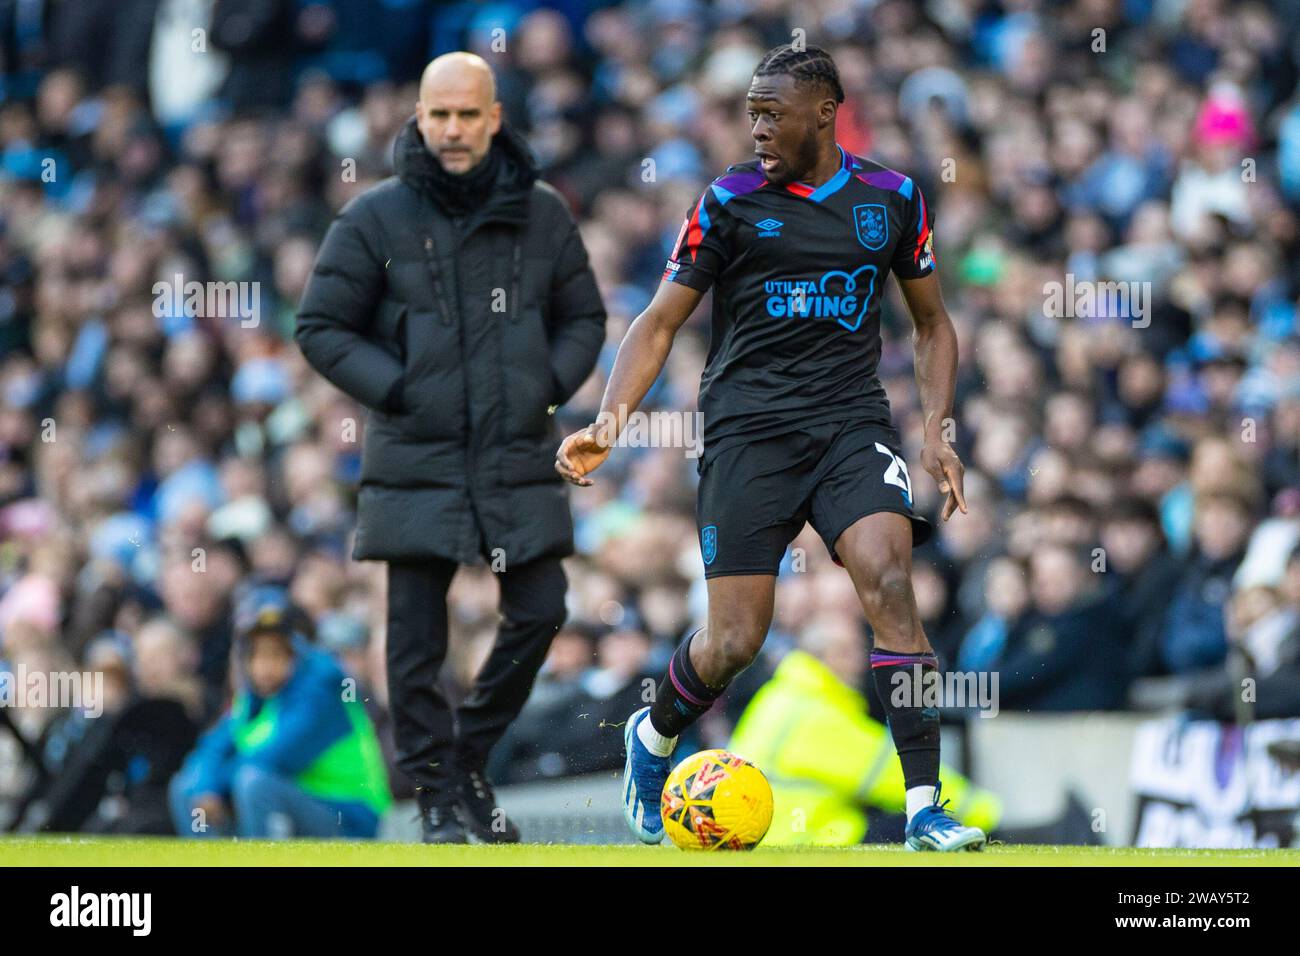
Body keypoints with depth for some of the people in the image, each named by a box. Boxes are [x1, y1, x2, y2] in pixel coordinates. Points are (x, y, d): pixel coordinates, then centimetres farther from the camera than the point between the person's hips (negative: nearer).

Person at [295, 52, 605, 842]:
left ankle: (470, 756, 22)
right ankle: (439, 796, 11)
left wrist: (550, 384, -1)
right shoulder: (378, 218, -3)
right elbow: (321, 327, 1)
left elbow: (585, 317, 15)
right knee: (418, 636, -1)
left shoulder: (541, 213, 4)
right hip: (417, 464, -2)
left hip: (521, 459, 2)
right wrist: (394, 389, -9)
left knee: (540, 610, 1)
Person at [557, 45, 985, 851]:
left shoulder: (892, 198, 8)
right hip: (749, 427, -1)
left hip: (853, 421, 1)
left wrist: (938, 434, 7)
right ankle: (653, 739, 29)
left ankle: (925, 809, -21)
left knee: (889, 579, -22)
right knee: (736, 641, -6)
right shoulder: (731, 201, 1)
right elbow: (661, 322, 4)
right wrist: (611, 419, -11)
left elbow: (933, 322, 19)